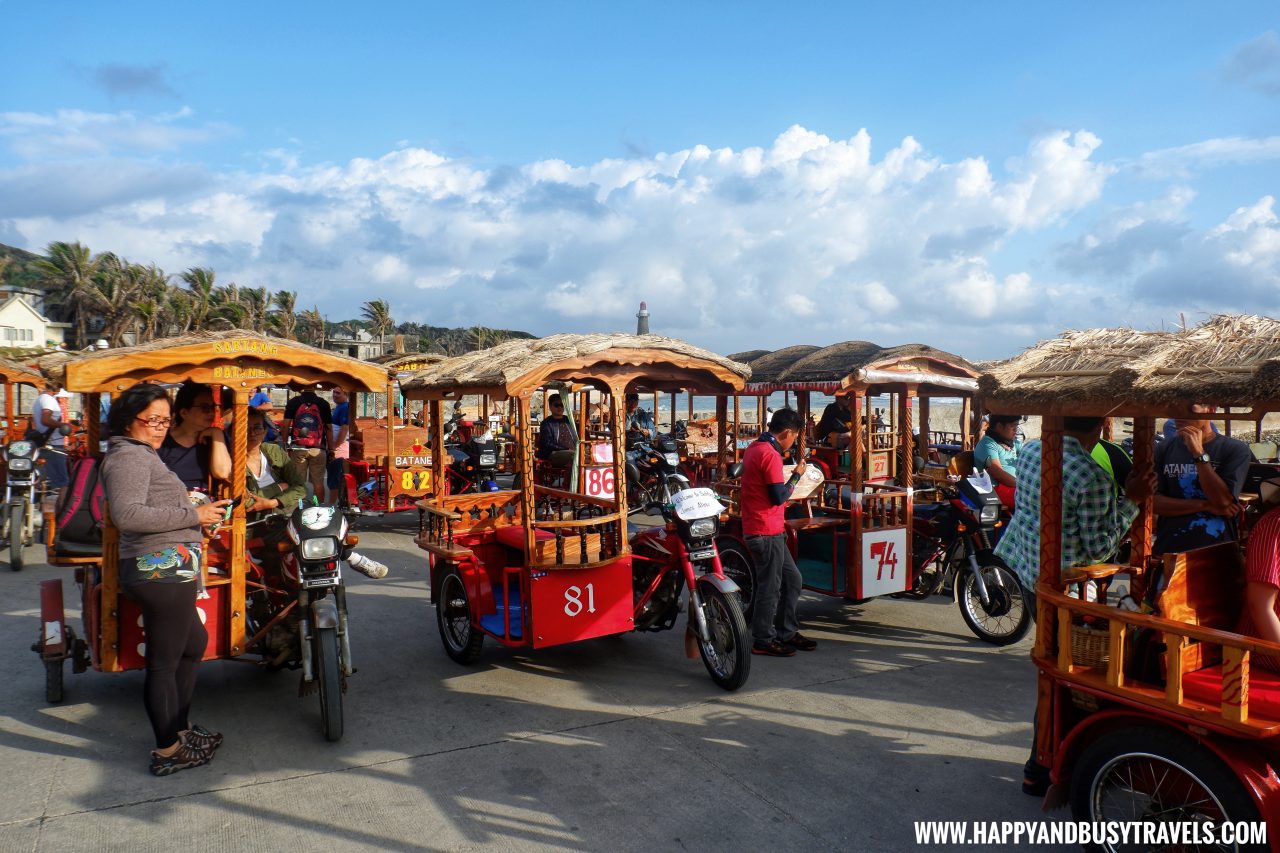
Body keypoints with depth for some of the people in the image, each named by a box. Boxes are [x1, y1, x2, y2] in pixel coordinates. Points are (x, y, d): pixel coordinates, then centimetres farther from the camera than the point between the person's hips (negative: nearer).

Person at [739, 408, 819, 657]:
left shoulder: (754, 448, 12)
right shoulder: (770, 455, -19)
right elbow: (779, 496, -19)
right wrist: (796, 475, -7)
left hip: (763, 528, 10)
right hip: (766, 531, -10)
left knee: (792, 579, 17)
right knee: (770, 587, 1)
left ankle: (787, 632, 26)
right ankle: (763, 641, 13)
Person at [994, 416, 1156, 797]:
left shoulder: (1029, 451, 0)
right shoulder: (1091, 477, -22)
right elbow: (1099, 547, -16)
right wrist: (1131, 500, -11)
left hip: (1025, 569, 8)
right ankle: (1040, 771, 19)